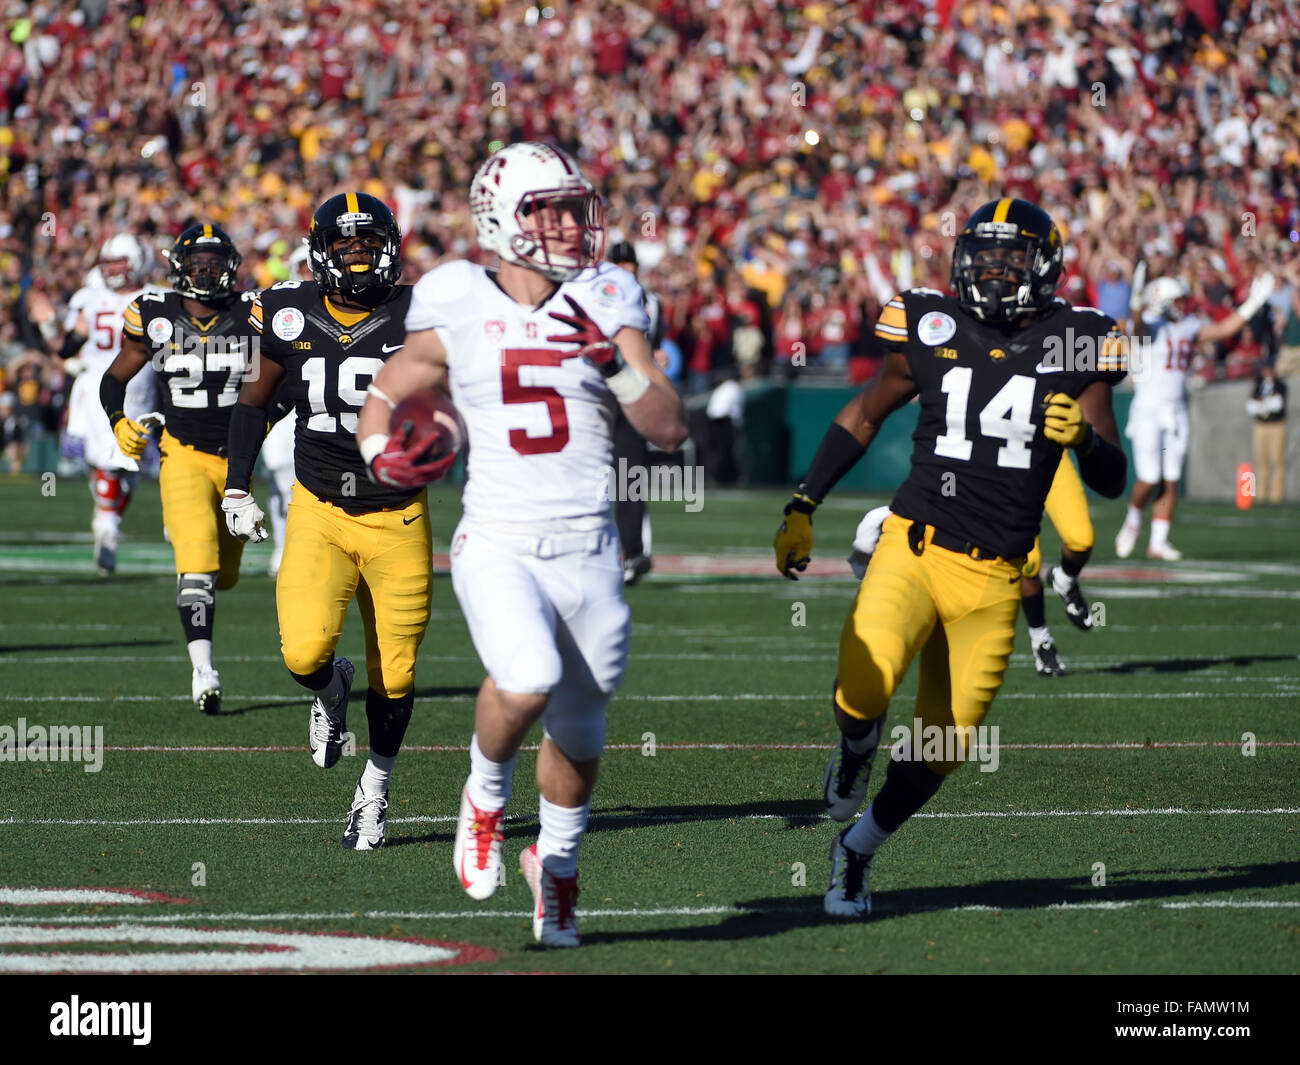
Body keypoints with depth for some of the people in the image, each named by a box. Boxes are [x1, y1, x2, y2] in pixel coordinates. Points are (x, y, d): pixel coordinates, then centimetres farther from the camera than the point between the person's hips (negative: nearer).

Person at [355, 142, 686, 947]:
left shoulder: (607, 308, 2)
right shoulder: (458, 314, -1)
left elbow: (670, 429, -2)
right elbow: (387, 395, 15)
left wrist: (615, 361, -17)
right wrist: (382, 452, -5)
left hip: (588, 549, 3)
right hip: (499, 544, -3)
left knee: (579, 730, 12)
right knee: (528, 677, -30)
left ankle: (556, 863, 41)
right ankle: (486, 795, 2)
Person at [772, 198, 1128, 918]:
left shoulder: (1073, 346, 1)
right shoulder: (931, 331, 2)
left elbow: (1112, 482, 3)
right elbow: (862, 417, 16)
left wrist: (1085, 437, -19)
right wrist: (801, 508, 12)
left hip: (992, 576, 1)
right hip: (914, 548, -1)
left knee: (940, 748, 3)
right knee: (865, 687, -26)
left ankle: (855, 851, 28)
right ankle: (854, 748, 11)